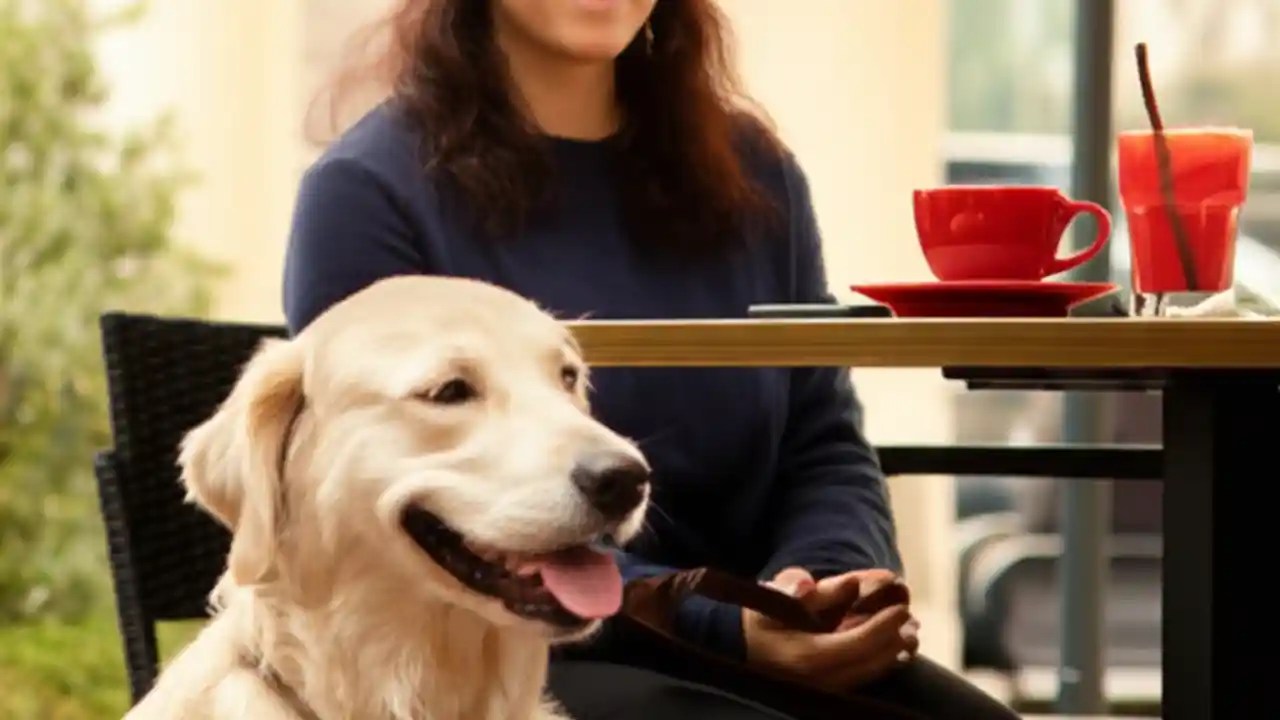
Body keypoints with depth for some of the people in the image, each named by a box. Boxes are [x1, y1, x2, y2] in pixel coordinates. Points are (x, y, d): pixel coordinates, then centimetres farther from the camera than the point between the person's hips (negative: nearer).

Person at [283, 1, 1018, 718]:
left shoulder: (749, 168, 12)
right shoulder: (373, 190, -5)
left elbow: (824, 445, 10)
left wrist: (841, 585, -14)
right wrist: (720, 627, -23)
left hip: (741, 643, 6)